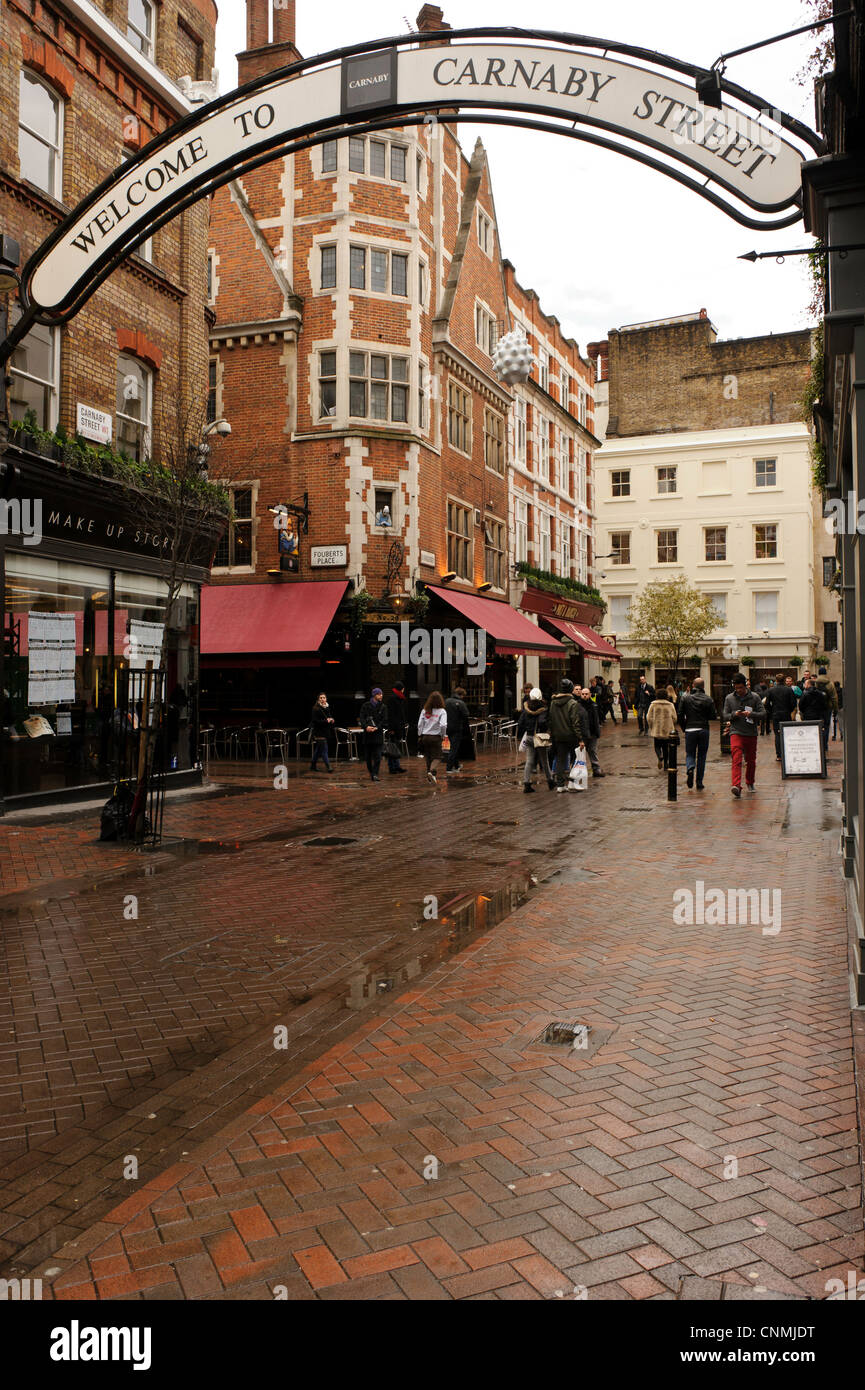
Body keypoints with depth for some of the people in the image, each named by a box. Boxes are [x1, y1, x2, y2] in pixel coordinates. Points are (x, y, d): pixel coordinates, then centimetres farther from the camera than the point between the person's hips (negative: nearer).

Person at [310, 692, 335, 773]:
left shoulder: (327, 708, 10)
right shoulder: (316, 709, -11)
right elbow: (315, 721, -17)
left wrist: (331, 720, 0)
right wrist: (326, 721, -21)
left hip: (325, 732, 7)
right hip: (318, 732, -7)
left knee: (318, 750, 14)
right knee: (324, 749, -11)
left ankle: (313, 766, 25)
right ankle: (328, 767, -11)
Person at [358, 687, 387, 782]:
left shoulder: (382, 707, 6)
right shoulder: (365, 706, 6)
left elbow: (385, 721, 0)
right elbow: (361, 718, -1)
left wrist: (377, 727, -15)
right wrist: (366, 726, -19)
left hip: (378, 734, -1)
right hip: (367, 733, 1)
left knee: (377, 756, -10)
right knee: (368, 756, 8)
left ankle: (375, 774, -10)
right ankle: (370, 773, 21)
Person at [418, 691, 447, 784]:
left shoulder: (424, 710, 2)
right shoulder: (442, 711, -7)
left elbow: (420, 724, 2)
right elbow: (443, 725, -18)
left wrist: (420, 736, 11)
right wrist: (443, 736, -3)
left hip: (425, 737, 3)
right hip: (436, 737, -3)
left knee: (428, 756, 15)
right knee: (437, 757, 1)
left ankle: (429, 772, 17)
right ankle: (432, 771, -23)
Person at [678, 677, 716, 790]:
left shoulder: (685, 698, -1)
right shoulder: (708, 699, -2)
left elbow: (680, 715, -2)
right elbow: (714, 716, -4)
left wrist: (684, 727, 11)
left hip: (690, 730, 0)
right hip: (704, 730, 0)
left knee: (690, 754, 11)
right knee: (701, 756, 10)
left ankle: (690, 769, -21)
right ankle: (699, 783, 11)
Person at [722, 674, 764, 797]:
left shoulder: (754, 697, 3)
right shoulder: (729, 698, 5)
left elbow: (762, 714, 0)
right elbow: (725, 716, 7)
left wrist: (751, 714, -18)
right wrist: (734, 714, -14)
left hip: (752, 733, 1)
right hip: (736, 732, -1)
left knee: (751, 760, 13)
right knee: (736, 759, -16)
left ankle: (749, 782, 34)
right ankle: (736, 786, -26)